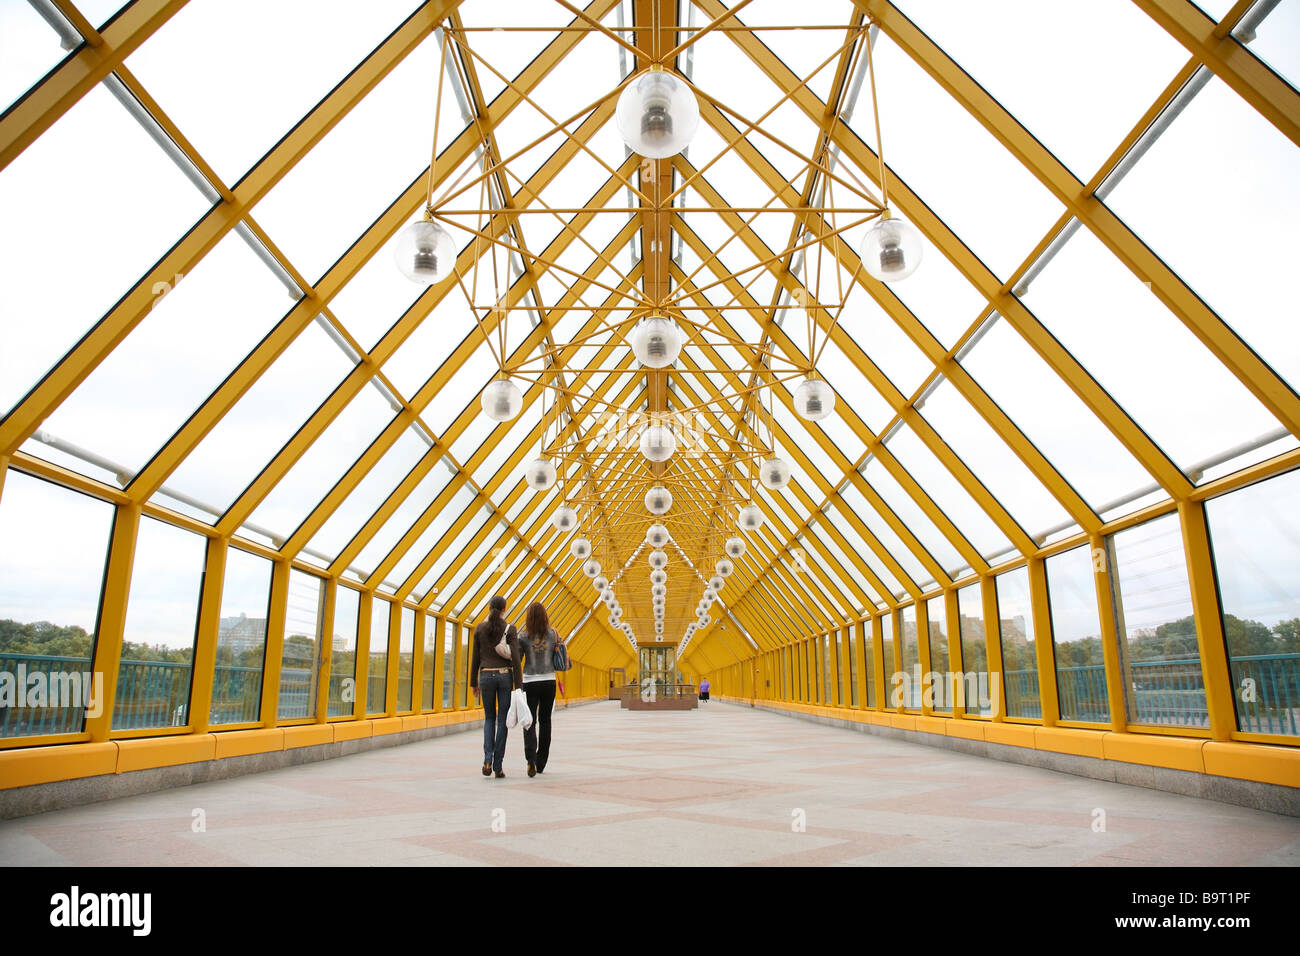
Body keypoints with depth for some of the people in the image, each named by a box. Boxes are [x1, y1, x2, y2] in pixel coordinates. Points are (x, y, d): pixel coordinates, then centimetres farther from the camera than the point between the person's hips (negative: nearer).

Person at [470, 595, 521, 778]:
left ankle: (488, 759, -4)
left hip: (486, 676, 2)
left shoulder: (480, 628, 2)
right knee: (502, 720, 6)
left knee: (489, 718, 15)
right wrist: (517, 685, -5)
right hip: (505, 675, -2)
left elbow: (475, 657, 4)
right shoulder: (510, 629, -5)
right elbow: (515, 658, -9)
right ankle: (498, 765, 6)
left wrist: (474, 683, 12)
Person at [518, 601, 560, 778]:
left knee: (530, 722, 2)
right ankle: (541, 762, 21)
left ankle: (531, 759, -18)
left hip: (530, 682, -2)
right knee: (545, 721, 15)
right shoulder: (553, 634, -3)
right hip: (549, 681, 2)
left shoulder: (524, 637, -8)